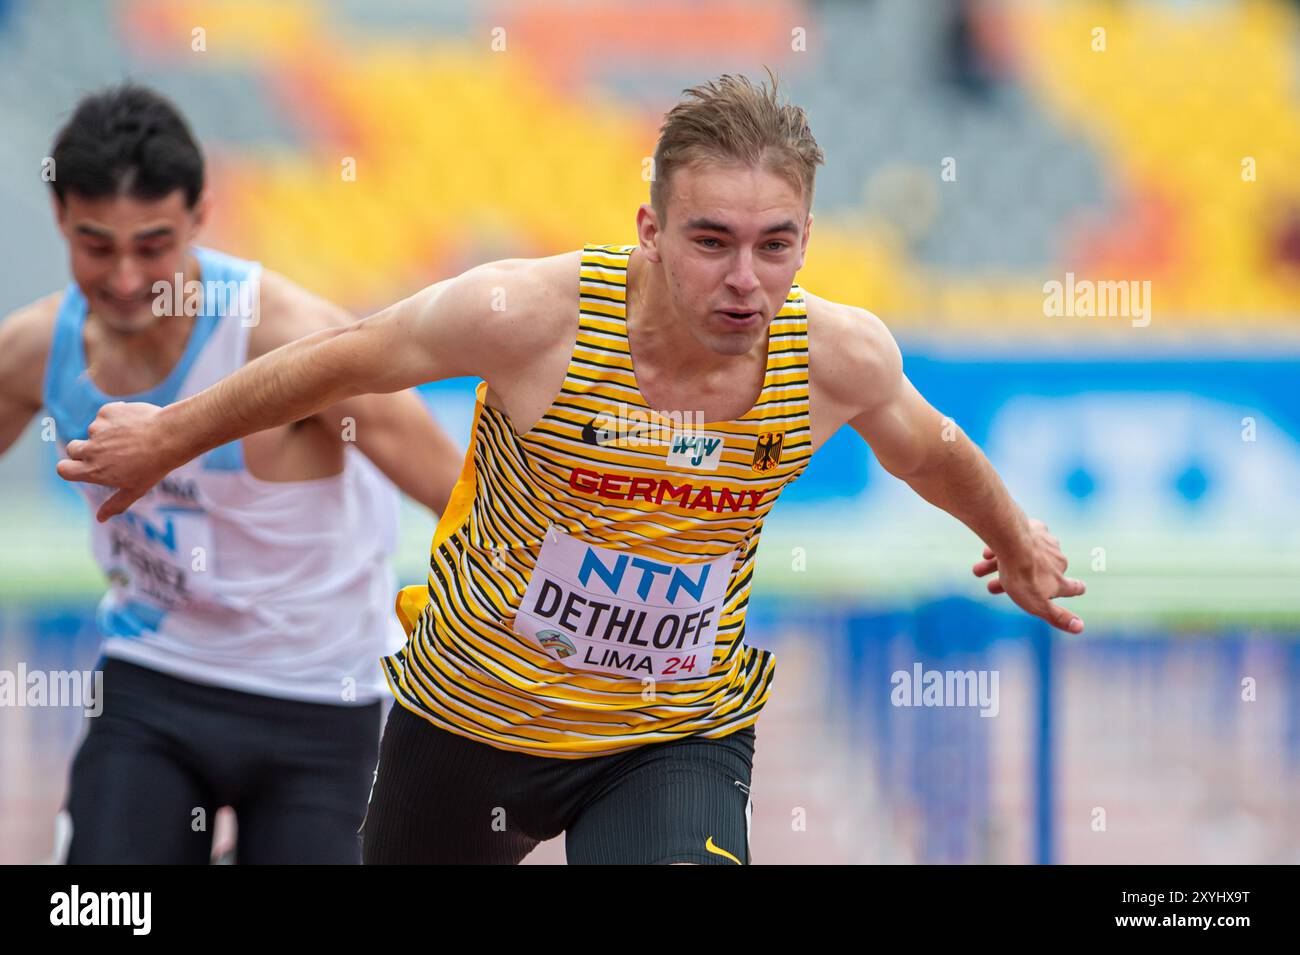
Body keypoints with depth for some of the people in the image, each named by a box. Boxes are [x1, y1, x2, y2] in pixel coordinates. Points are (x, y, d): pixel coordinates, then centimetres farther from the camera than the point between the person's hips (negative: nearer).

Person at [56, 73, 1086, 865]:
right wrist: (169, 438, 6)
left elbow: (930, 448, 7)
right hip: (470, 723, 0)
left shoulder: (843, 357, -18)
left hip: (678, 745, 0)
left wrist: (1017, 540, 27)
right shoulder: (529, 316, -26)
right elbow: (343, 361, -8)